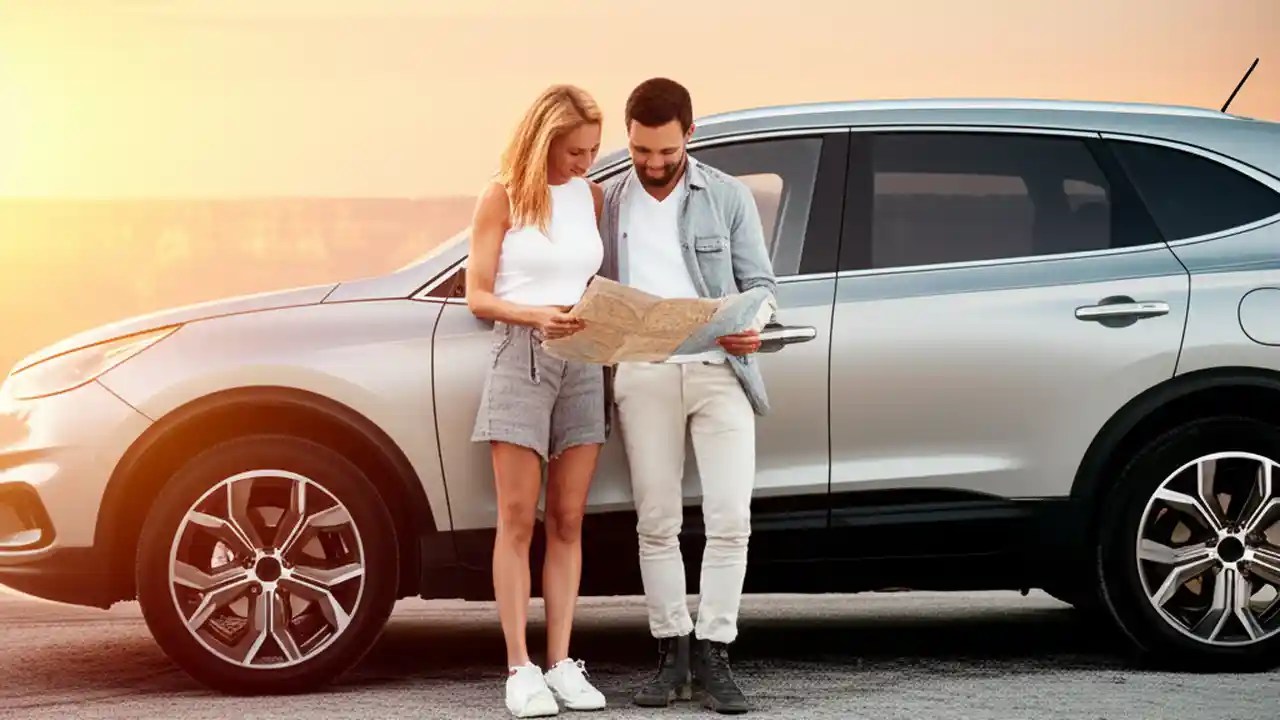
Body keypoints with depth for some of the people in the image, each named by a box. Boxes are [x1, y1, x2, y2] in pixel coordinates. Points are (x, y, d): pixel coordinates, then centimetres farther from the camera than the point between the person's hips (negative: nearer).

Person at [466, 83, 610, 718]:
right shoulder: (503, 198, -2)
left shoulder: (590, 196, 10)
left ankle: (561, 664, 6)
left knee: (567, 521, 4)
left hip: (582, 362, 4)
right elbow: (477, 296, -4)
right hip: (520, 357, -4)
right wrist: (534, 315, -21)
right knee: (517, 521, -5)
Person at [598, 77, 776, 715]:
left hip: (718, 370, -1)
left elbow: (760, 283, 5)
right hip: (642, 376, 1)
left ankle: (712, 657, 2)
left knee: (729, 520, -6)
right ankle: (672, 654, 12)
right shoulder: (608, 202, 8)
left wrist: (750, 326, -16)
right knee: (656, 523, 4)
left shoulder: (728, 196, 5)